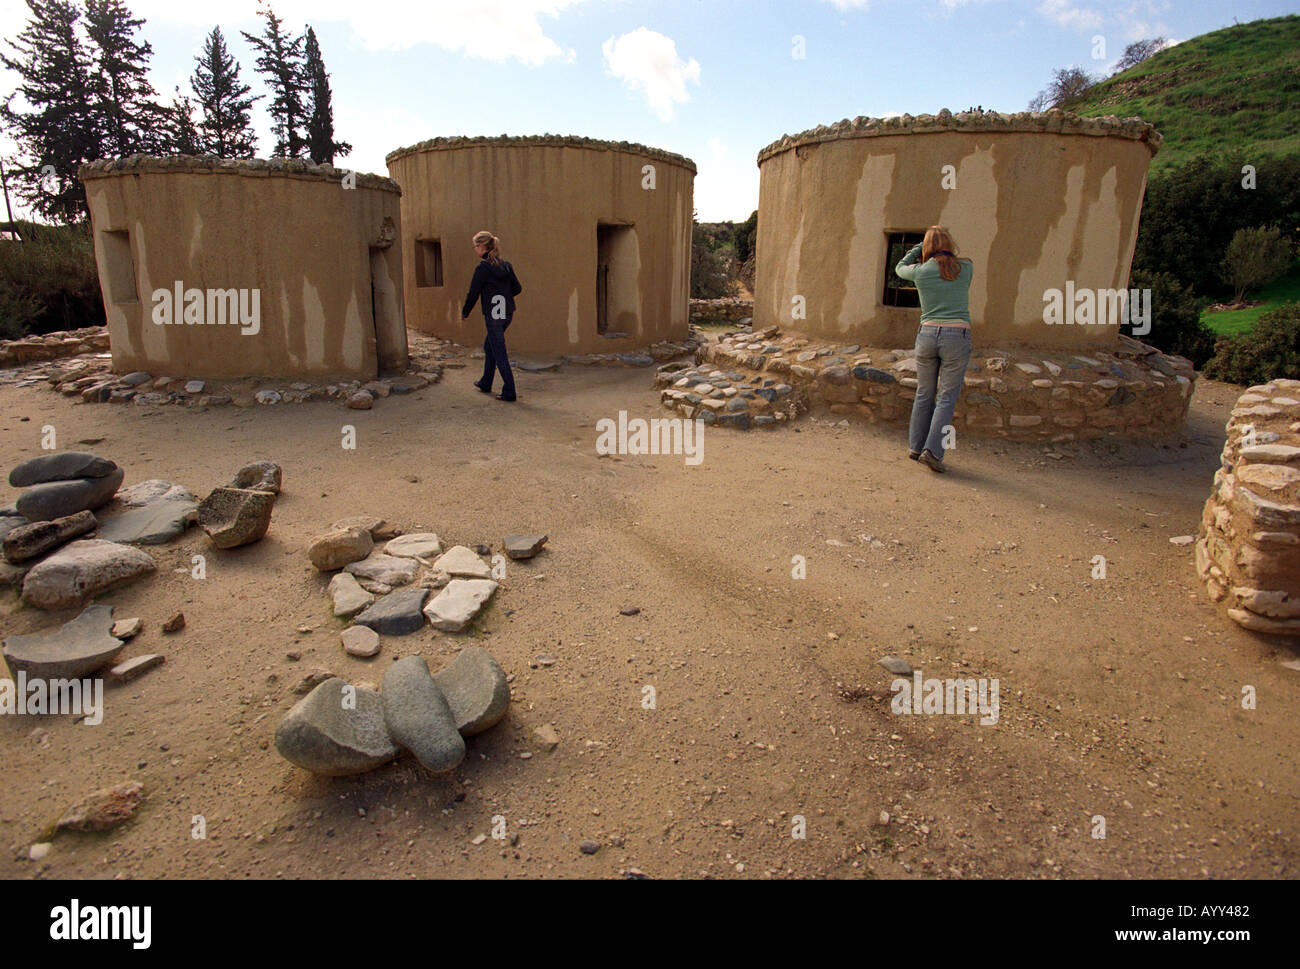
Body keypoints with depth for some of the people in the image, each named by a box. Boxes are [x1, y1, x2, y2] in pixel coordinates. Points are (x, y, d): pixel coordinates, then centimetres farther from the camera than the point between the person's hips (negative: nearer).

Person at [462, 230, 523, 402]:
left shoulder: (482, 268, -13)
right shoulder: (506, 265, 6)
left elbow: (473, 294, -9)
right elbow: (517, 289, 9)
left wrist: (465, 313, 6)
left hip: (493, 316, -8)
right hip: (507, 313, 8)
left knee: (499, 354, -2)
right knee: (489, 347, 23)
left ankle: (509, 392, 0)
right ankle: (485, 383, 34)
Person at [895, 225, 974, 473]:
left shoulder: (920, 272, 2)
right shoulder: (967, 268, 5)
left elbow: (900, 268, 25)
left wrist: (919, 248, 32)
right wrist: (945, 252, 33)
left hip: (928, 334, 1)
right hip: (957, 338, -1)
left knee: (924, 394, 14)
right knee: (947, 398, 2)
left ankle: (915, 447, 19)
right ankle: (932, 450, -9)